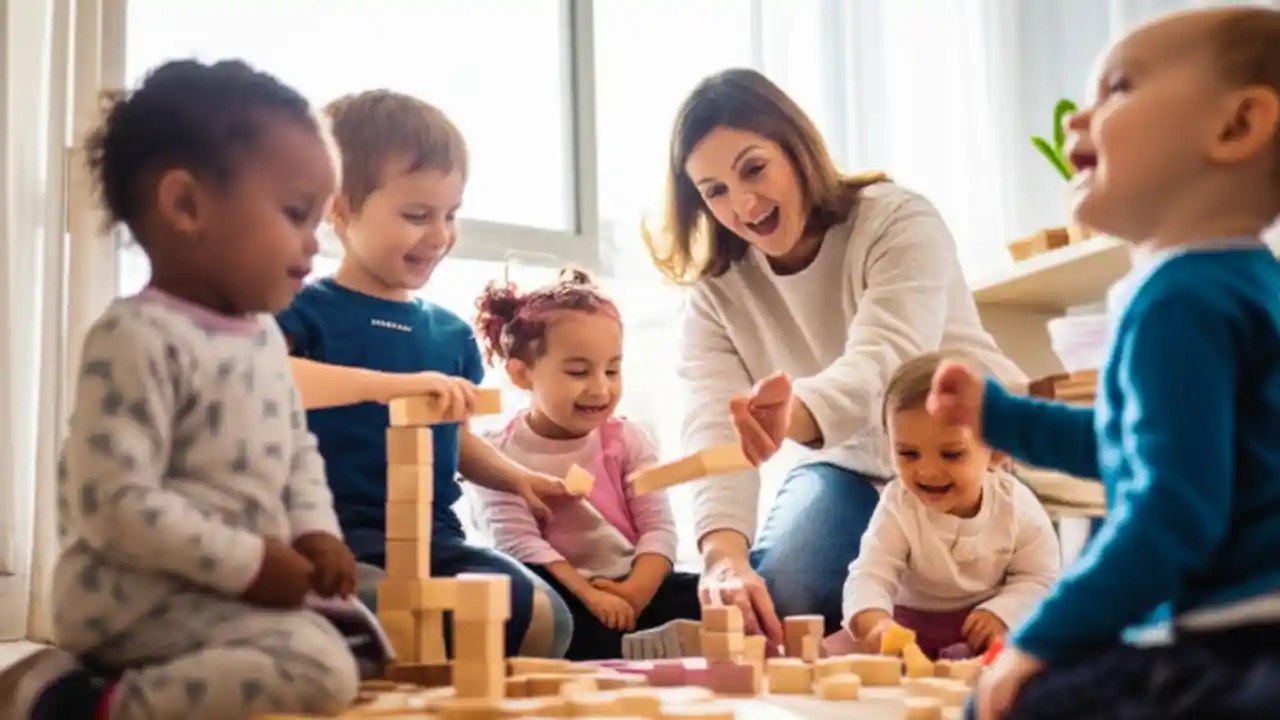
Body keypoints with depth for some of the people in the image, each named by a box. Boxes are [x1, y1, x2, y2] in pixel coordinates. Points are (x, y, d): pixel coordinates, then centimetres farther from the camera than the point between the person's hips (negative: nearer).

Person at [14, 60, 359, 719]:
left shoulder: (262, 334, 9)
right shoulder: (140, 338, -21)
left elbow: (299, 451, 19)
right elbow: (116, 503, -27)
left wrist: (315, 531, -1)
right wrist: (247, 564, -22)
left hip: (230, 586, 10)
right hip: (139, 594, -10)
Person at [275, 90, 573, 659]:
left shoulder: (450, 331, 16)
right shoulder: (307, 312, -5)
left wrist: (515, 477, 12)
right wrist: (392, 385, -35)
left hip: (435, 538, 6)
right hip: (338, 537, -6)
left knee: (545, 619, -15)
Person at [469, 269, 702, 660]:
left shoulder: (629, 440, 7)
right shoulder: (501, 453, -3)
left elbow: (658, 528, 0)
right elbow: (518, 541, -14)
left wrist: (635, 592, -19)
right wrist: (588, 596, -25)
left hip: (634, 587, 3)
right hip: (560, 593, -3)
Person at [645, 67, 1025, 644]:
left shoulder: (900, 223, -21)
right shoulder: (716, 293, -8)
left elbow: (881, 363, -39)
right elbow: (714, 430, -23)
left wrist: (793, 414, -63)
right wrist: (725, 555, -43)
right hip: (854, 471, 3)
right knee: (765, 602, -24)